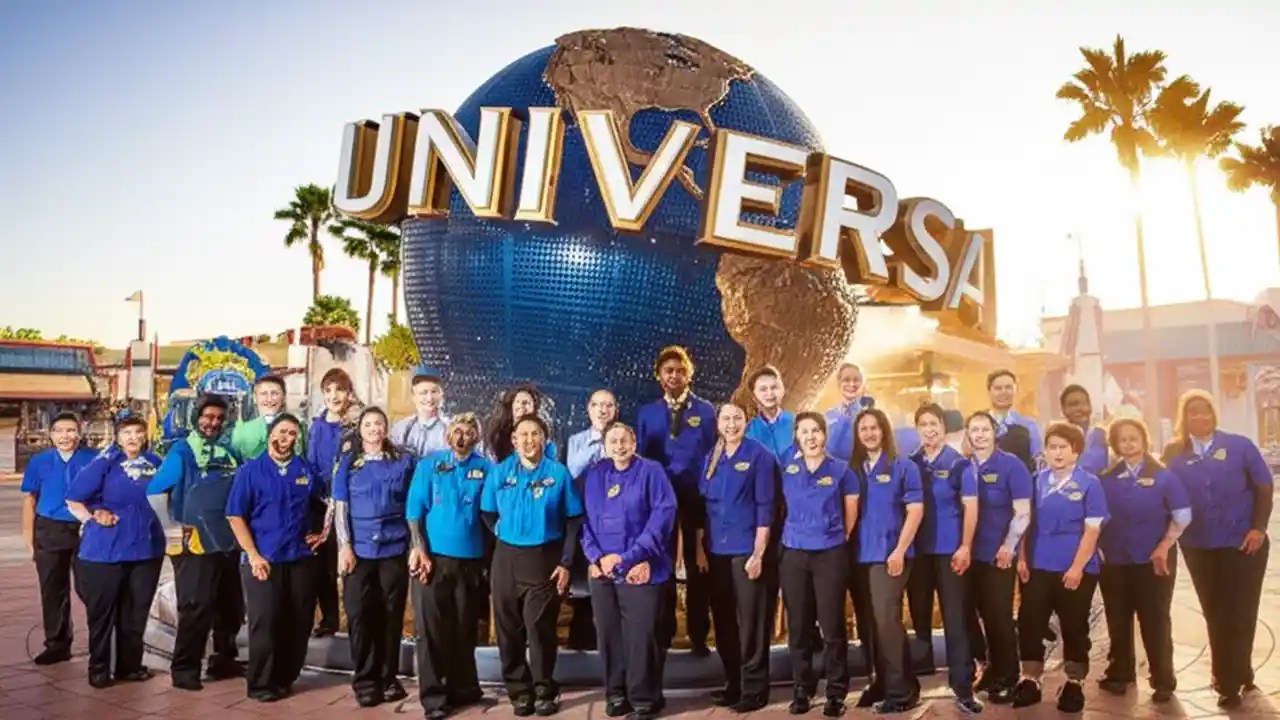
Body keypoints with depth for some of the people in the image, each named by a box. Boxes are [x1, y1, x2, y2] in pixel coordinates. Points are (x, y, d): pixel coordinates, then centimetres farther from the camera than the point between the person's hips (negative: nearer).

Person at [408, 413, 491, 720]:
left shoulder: (485, 469, 4)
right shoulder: (429, 464, 4)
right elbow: (414, 510, 0)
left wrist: (491, 556, -7)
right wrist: (419, 550, -10)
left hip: (471, 559, 1)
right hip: (433, 557, -1)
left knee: (465, 629, 12)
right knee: (431, 629, 1)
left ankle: (464, 689, 25)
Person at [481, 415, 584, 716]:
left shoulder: (559, 473, -4)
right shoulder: (499, 472, 3)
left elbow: (573, 520, -3)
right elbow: (488, 514, 13)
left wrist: (566, 562, -8)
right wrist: (507, 537, 5)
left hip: (545, 559, -2)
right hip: (507, 558, 3)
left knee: (540, 627, 0)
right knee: (509, 629, 7)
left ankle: (545, 691, 17)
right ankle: (520, 691, 22)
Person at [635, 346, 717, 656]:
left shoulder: (705, 411, 3)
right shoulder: (646, 413, 8)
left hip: (696, 498, -1)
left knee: (696, 567, 6)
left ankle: (698, 637, 16)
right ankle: (662, 634, 20)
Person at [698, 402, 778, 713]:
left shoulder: (760, 455, -5)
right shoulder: (712, 459, 11)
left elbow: (765, 506, -9)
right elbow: (703, 503, 13)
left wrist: (758, 553, -14)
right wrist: (701, 548, 7)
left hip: (747, 550, -5)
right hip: (717, 551, 5)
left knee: (750, 622, 0)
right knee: (723, 621, 11)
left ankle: (754, 689, 11)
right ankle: (733, 683, 24)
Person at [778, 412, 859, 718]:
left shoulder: (841, 470, 1)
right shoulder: (786, 472, 5)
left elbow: (851, 512, 7)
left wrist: (838, 538, 8)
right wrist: (796, 533, 9)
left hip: (830, 554, -2)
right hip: (794, 554, 2)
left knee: (832, 625, -2)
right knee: (798, 626, 6)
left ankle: (836, 692, 10)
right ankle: (802, 689, 19)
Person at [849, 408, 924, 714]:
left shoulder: (903, 466, -1)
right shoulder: (853, 469, 9)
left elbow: (915, 509, -6)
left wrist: (899, 550, -14)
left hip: (889, 555, -5)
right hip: (859, 556, 5)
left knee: (886, 621, -9)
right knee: (868, 623, 10)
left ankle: (901, 691, 2)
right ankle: (882, 683, 22)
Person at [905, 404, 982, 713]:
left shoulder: (958, 463, -3)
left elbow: (970, 506, -6)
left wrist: (965, 547, -13)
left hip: (950, 550, -3)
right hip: (917, 550, 3)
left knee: (955, 617, -1)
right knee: (919, 613, 12)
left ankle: (963, 686, 3)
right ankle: (919, 673, 26)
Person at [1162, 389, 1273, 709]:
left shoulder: (1239, 445, -3)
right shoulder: (1174, 453, 1)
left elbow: (1264, 487, -1)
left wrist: (1258, 528, -9)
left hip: (1242, 543, -2)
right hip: (1198, 547, 2)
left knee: (1240, 613, 2)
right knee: (1214, 614, 10)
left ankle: (1229, 682, 11)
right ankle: (1237, 674, 28)